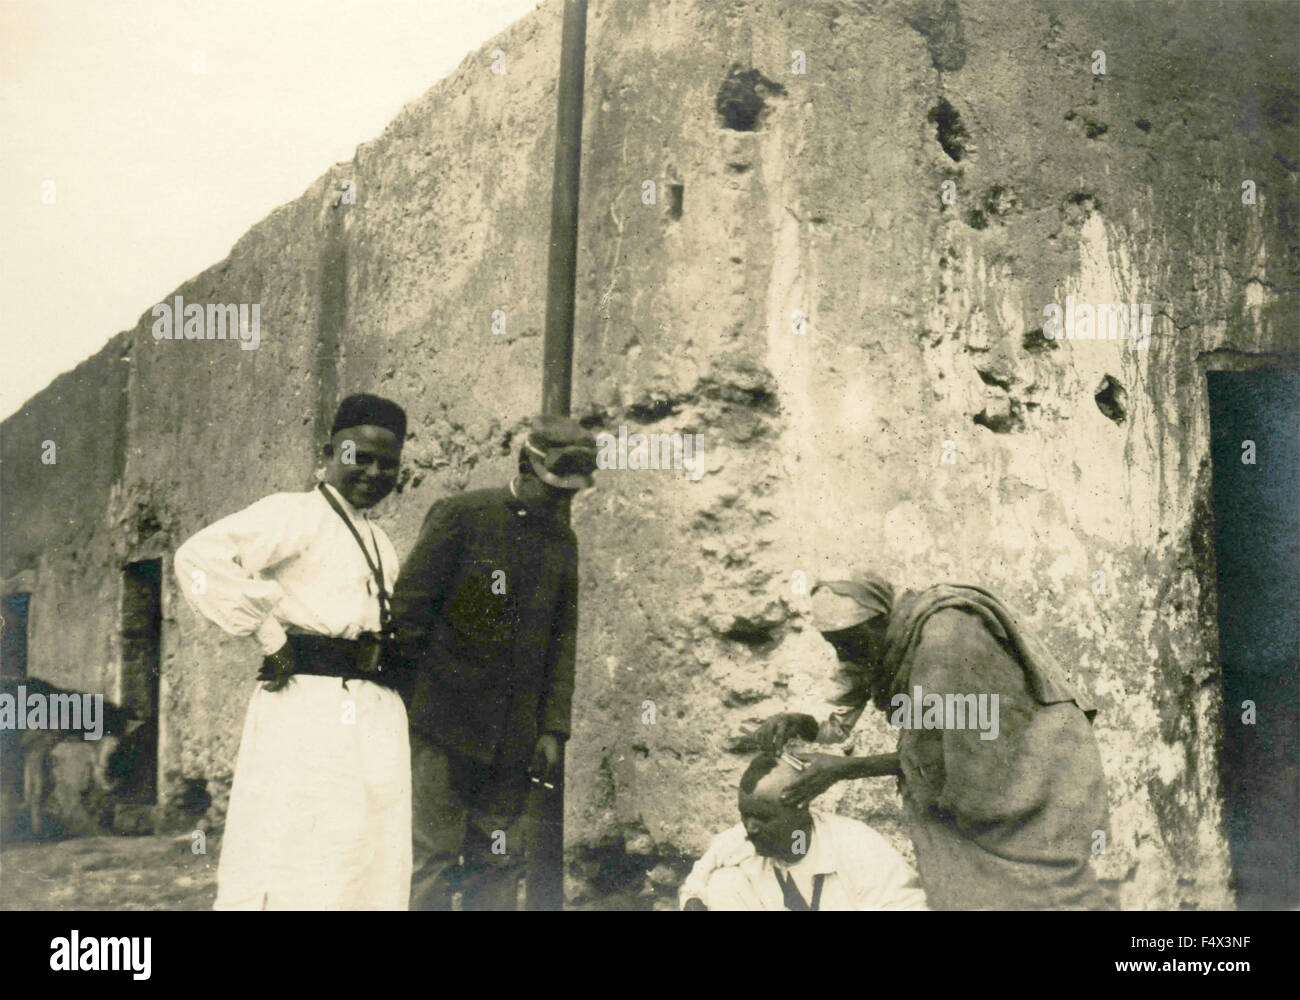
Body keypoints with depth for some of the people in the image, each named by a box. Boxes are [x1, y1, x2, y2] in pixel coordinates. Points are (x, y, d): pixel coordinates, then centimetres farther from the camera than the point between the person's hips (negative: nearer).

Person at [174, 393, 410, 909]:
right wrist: (270, 635, -13)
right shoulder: (295, 514, -1)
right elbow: (199, 558, -17)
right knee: (286, 878, -10)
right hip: (308, 710, -8)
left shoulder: (381, 543, 25)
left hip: (376, 725, 8)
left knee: (371, 876, 6)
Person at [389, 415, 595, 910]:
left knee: (499, 865, 7)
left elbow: (563, 643, 14)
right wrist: (406, 698, -7)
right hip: (443, 725, -5)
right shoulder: (462, 516, -4)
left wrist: (553, 729, 7)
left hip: (512, 743, 5)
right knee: (429, 857, -6)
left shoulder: (564, 542, 12)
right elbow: (408, 610, -4)